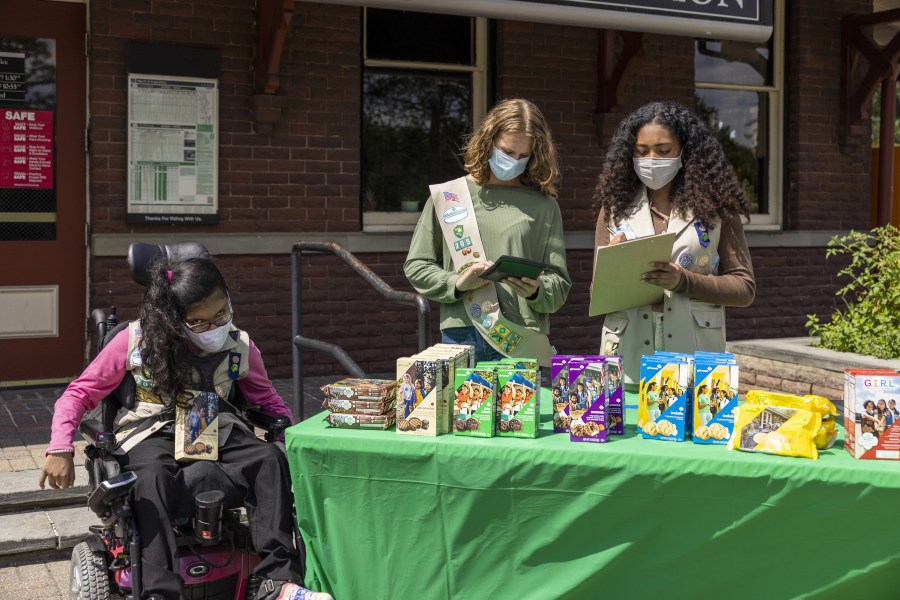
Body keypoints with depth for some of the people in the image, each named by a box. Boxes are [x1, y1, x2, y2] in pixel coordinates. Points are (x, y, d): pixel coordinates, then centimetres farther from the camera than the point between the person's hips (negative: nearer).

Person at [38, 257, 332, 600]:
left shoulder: (240, 347, -1)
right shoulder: (135, 341, -8)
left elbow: (268, 401, 14)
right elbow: (79, 394, 0)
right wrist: (60, 449, -14)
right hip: (151, 435, -2)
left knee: (270, 459, -27)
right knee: (153, 479, -38)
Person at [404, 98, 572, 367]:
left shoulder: (544, 205, 6)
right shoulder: (447, 196, 6)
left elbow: (559, 283, 6)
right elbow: (416, 266, 9)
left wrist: (536, 291, -16)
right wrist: (456, 284, -8)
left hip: (523, 342, 0)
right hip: (461, 337, 0)